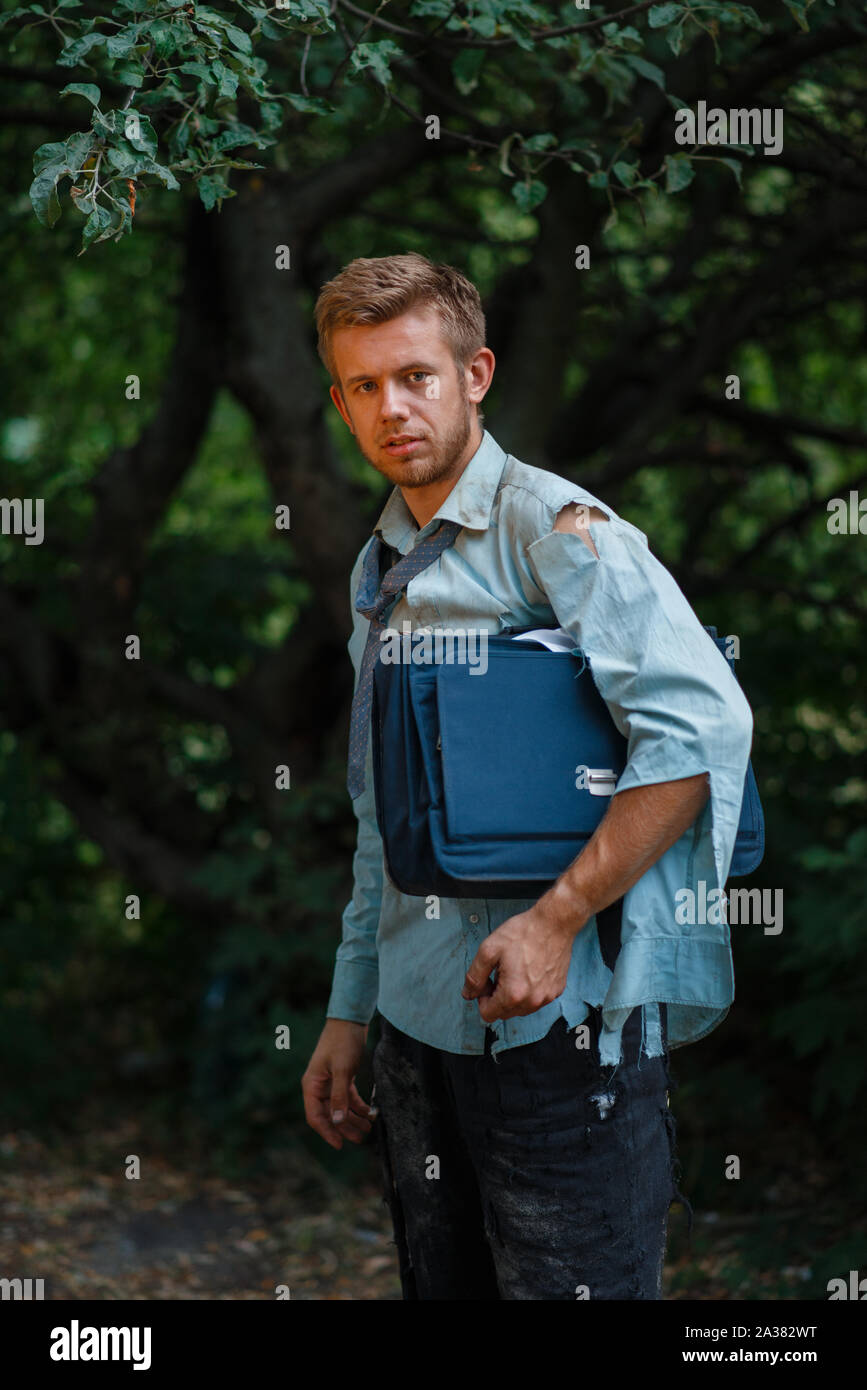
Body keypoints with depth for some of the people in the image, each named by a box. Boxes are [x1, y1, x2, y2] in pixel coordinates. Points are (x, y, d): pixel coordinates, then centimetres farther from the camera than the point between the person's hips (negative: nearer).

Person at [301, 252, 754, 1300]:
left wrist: (559, 918, -21)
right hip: (419, 1020, 7)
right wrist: (349, 1013, 20)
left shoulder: (550, 524, -8)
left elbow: (701, 727, -20)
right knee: (443, 1283, 13)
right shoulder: (378, 571, 16)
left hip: (560, 1017, -7)